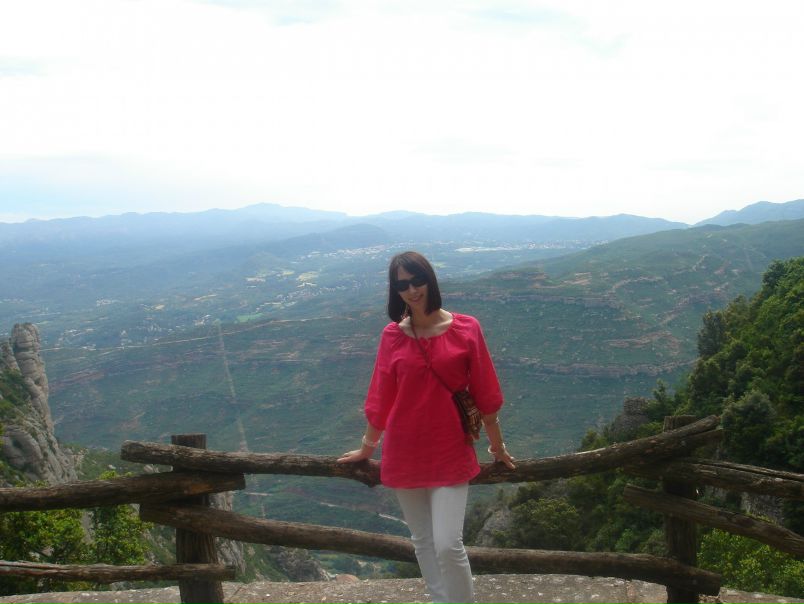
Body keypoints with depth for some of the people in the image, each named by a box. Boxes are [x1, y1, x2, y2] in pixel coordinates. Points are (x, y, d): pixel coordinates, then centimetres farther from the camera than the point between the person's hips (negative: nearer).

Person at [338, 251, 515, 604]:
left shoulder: (466, 329, -5)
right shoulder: (392, 336, -1)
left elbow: (483, 393, 1)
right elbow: (381, 398, 9)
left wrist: (497, 445, 9)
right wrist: (367, 447, 16)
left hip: (451, 452, -2)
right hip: (404, 453, 2)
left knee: (448, 545, -10)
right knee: (422, 542, 13)